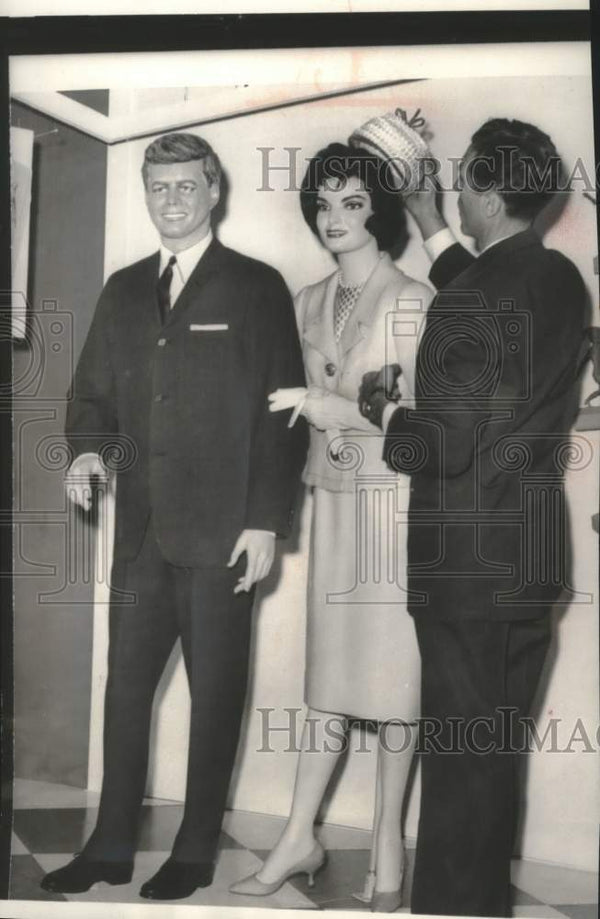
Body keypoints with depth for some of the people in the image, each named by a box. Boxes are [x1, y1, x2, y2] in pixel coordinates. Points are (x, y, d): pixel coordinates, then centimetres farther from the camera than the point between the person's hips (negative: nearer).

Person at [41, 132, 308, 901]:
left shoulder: (256, 288, -1)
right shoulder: (124, 290, 14)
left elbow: (282, 411, -5)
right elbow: (93, 391, 17)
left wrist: (267, 520, -10)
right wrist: (88, 450, -4)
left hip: (221, 533, -4)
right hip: (141, 527, 5)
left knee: (214, 693, 6)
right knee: (125, 686, 9)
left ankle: (195, 853, 18)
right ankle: (111, 847, 20)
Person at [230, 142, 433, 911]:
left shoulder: (414, 301, -6)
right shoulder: (308, 304, 12)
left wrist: (351, 413, -17)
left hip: (396, 499, -5)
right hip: (332, 497, 5)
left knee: (393, 671, 1)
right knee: (328, 669, 8)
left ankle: (387, 845, 13)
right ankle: (300, 838, 15)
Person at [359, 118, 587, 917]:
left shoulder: (469, 298, -19)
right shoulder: (561, 280, 4)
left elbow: (445, 444, -21)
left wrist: (382, 411, -3)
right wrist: (433, 231, 28)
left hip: (470, 559, -8)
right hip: (533, 552, 8)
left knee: (460, 754, 4)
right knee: (499, 746, 19)